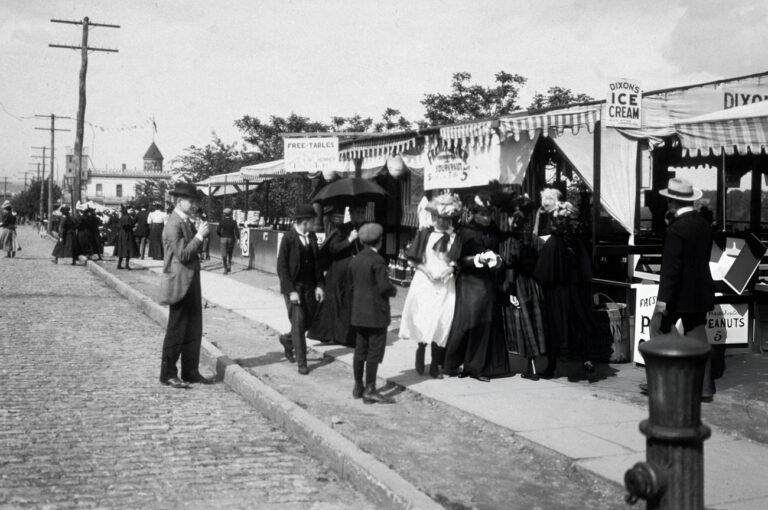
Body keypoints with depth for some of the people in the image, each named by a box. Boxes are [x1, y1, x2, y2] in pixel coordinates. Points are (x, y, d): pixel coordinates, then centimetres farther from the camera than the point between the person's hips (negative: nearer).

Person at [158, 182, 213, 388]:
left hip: (192, 281, 9)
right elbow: (183, 254, -22)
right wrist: (199, 236, -18)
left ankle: (191, 372, 19)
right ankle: (168, 374, 10)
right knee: (176, 330, 0)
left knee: (194, 330, 11)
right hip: (179, 283, -9)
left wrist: (201, 234, 3)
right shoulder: (173, 225, -16)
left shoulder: (187, 222, 13)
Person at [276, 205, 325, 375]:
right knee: (298, 322, -6)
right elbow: (281, 267, -11)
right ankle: (301, 362, 3)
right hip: (293, 286, -5)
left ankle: (288, 340, 38)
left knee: (309, 321, 8)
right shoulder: (288, 238, -10)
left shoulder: (312, 238, 7)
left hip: (309, 286, 6)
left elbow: (316, 263, 12)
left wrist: (319, 285, 1)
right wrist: (291, 290, -16)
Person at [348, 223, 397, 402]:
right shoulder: (377, 261, -16)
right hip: (376, 313, -7)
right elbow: (385, 287, -19)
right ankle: (370, 389, 0)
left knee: (360, 350, 13)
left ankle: (358, 387, 20)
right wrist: (394, 291, 0)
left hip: (359, 313, 7)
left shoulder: (355, 260, 7)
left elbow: (352, 284, 12)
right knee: (375, 351, -1)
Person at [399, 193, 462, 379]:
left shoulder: (453, 237, 5)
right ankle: (421, 349, 20)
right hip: (425, 282, -1)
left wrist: (451, 268, -12)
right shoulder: (424, 234, 3)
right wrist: (427, 271, -10)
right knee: (424, 319, -8)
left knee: (442, 321, -3)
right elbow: (412, 260, 3)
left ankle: (436, 364, 7)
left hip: (445, 284, 1)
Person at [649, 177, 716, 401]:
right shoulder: (704, 224, 5)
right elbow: (702, 258, 13)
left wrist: (663, 300, -21)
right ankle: (705, 387, 12)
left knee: (657, 329, 10)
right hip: (701, 290, 7)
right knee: (698, 336, 10)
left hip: (679, 291, -7)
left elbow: (671, 267, -22)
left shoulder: (677, 228, -19)